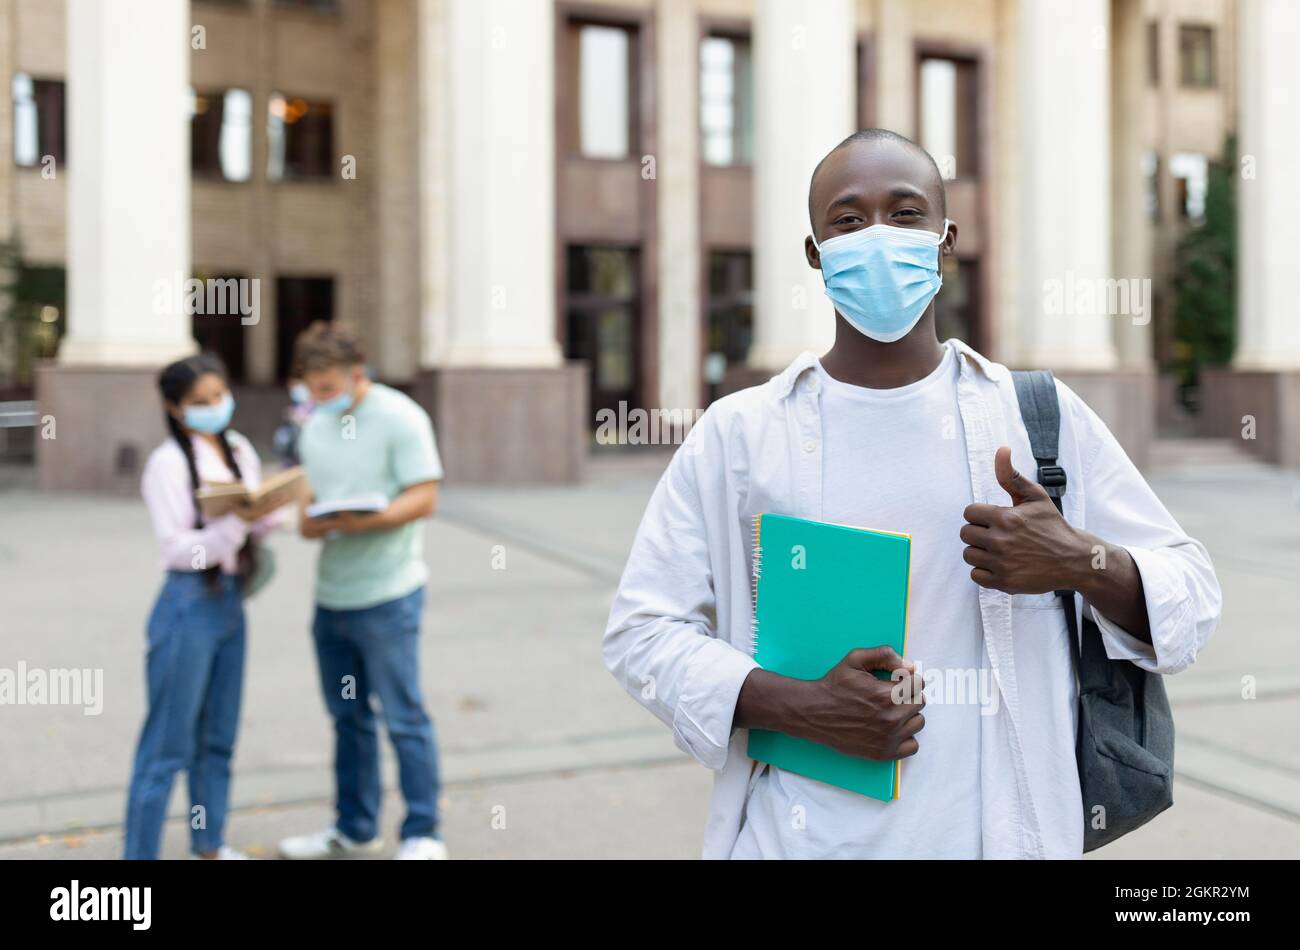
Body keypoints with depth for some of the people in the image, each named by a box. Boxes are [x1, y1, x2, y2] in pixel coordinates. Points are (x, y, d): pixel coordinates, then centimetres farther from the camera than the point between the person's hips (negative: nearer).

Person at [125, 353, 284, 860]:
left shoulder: (240, 451, 7)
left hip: (231, 600, 7)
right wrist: (236, 523, -28)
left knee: (218, 737, 17)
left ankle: (209, 844, 30)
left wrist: (266, 516, -10)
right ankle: (140, 851, 6)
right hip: (188, 606, -7)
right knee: (168, 743, -2)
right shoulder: (168, 463, -12)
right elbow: (178, 549, -16)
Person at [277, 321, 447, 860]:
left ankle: (422, 836, 10)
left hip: (386, 595, -7)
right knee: (348, 717, 16)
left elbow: (424, 498, -15)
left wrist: (367, 520, -28)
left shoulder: (400, 418, -10)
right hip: (330, 594, 7)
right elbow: (308, 491, 16)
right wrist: (307, 521, -7)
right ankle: (354, 830, 29)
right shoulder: (315, 424, 12)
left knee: (404, 718, -1)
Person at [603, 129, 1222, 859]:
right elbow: (642, 631, -2)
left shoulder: (1043, 417, 0)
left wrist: (1084, 562, -18)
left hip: (1004, 833, 1)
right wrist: (798, 707, -15)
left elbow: (1191, 601, 3)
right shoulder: (738, 433, -1)